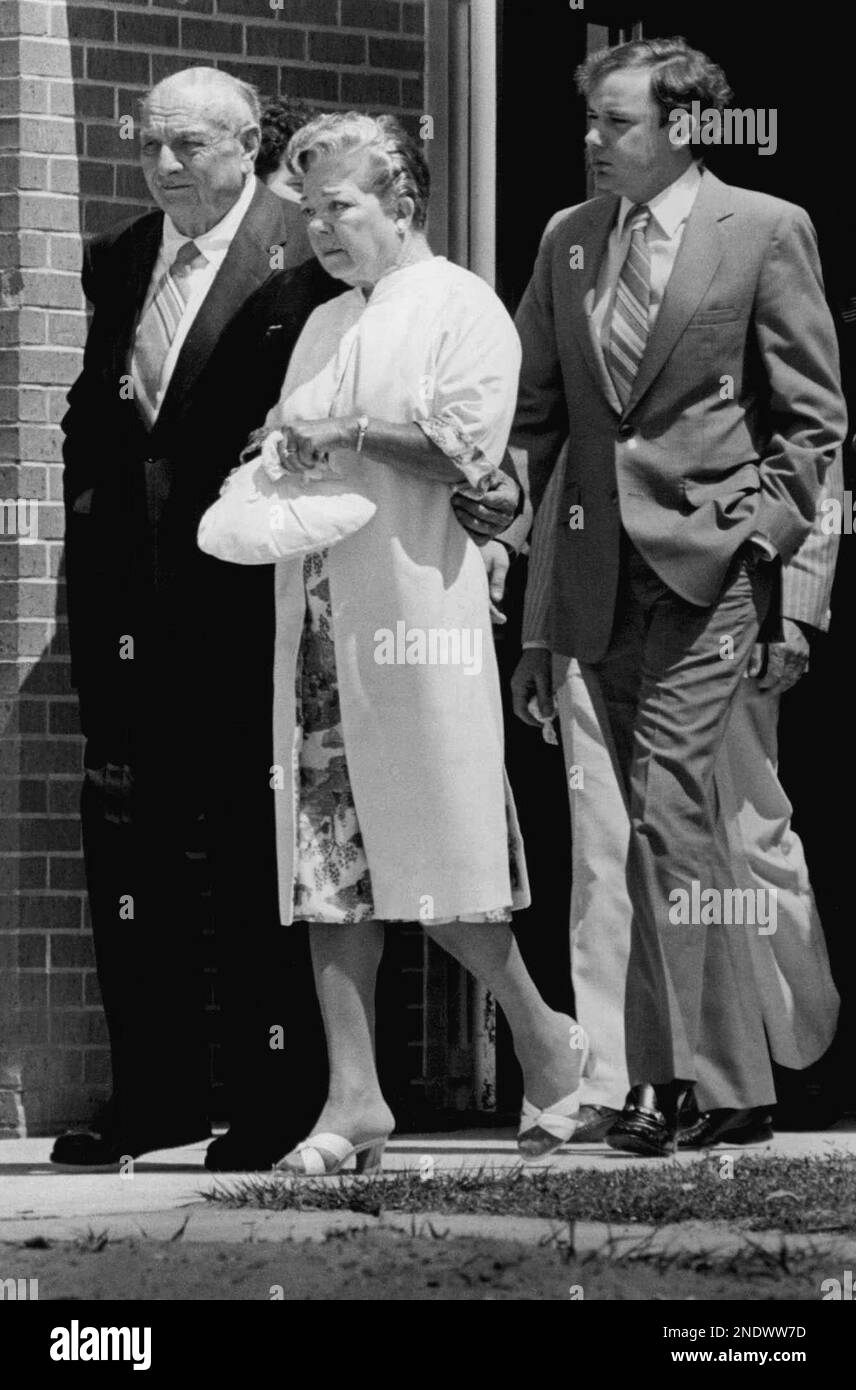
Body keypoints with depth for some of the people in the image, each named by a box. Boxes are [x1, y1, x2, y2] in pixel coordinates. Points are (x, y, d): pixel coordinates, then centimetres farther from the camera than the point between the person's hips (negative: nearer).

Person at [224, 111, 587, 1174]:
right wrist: (275, 463, 7)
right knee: (326, 861, 0)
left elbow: (470, 444, -12)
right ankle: (353, 1101, 1)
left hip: (416, 607, -7)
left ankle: (543, 1038, 16)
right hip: (317, 614, 7)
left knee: (438, 865, -5)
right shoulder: (323, 325, 22)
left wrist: (347, 427, -11)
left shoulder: (461, 307, 0)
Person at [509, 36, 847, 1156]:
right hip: (601, 570, 6)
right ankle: (734, 1076, 16)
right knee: (678, 821, 9)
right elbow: (536, 408, 17)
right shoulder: (567, 241, 13)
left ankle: (670, 1073, -14)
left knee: (664, 809, -15)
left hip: (710, 562, -6)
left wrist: (761, 531, -8)